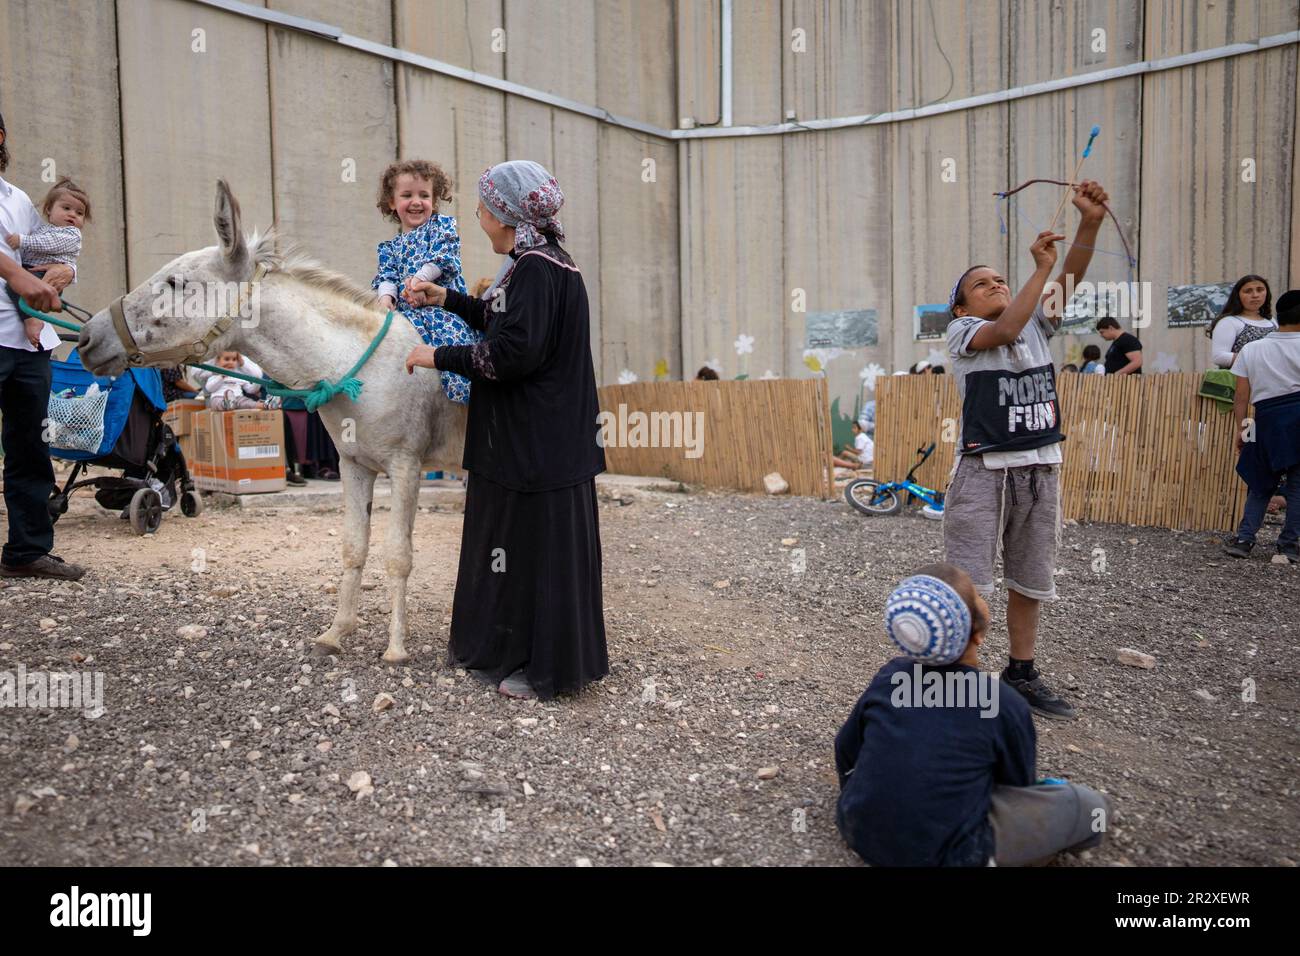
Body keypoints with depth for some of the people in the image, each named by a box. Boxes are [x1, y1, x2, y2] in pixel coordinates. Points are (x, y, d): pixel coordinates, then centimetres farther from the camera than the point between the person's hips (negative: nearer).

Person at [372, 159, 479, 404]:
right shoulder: (390, 246, 25)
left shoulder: (442, 226, 13)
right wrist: (386, 296, -11)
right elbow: (386, 275, 11)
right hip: (406, 312, 5)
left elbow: (443, 257, -4)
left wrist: (420, 277, -18)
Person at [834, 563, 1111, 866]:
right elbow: (1020, 785, 4)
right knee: (1091, 807, 3)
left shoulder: (890, 675, -1)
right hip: (938, 856, -5)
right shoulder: (1006, 706, -13)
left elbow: (846, 749, 12)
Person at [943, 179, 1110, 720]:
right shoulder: (962, 331, -3)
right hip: (984, 469, -6)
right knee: (967, 585, -5)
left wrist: (1090, 222, -18)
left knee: (1030, 581, 16)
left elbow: (1069, 281, -4)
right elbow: (1003, 332, -23)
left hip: (1040, 469, 6)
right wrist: (1041, 266, -20)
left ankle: (1021, 674, 31)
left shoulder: (1036, 323, 11)